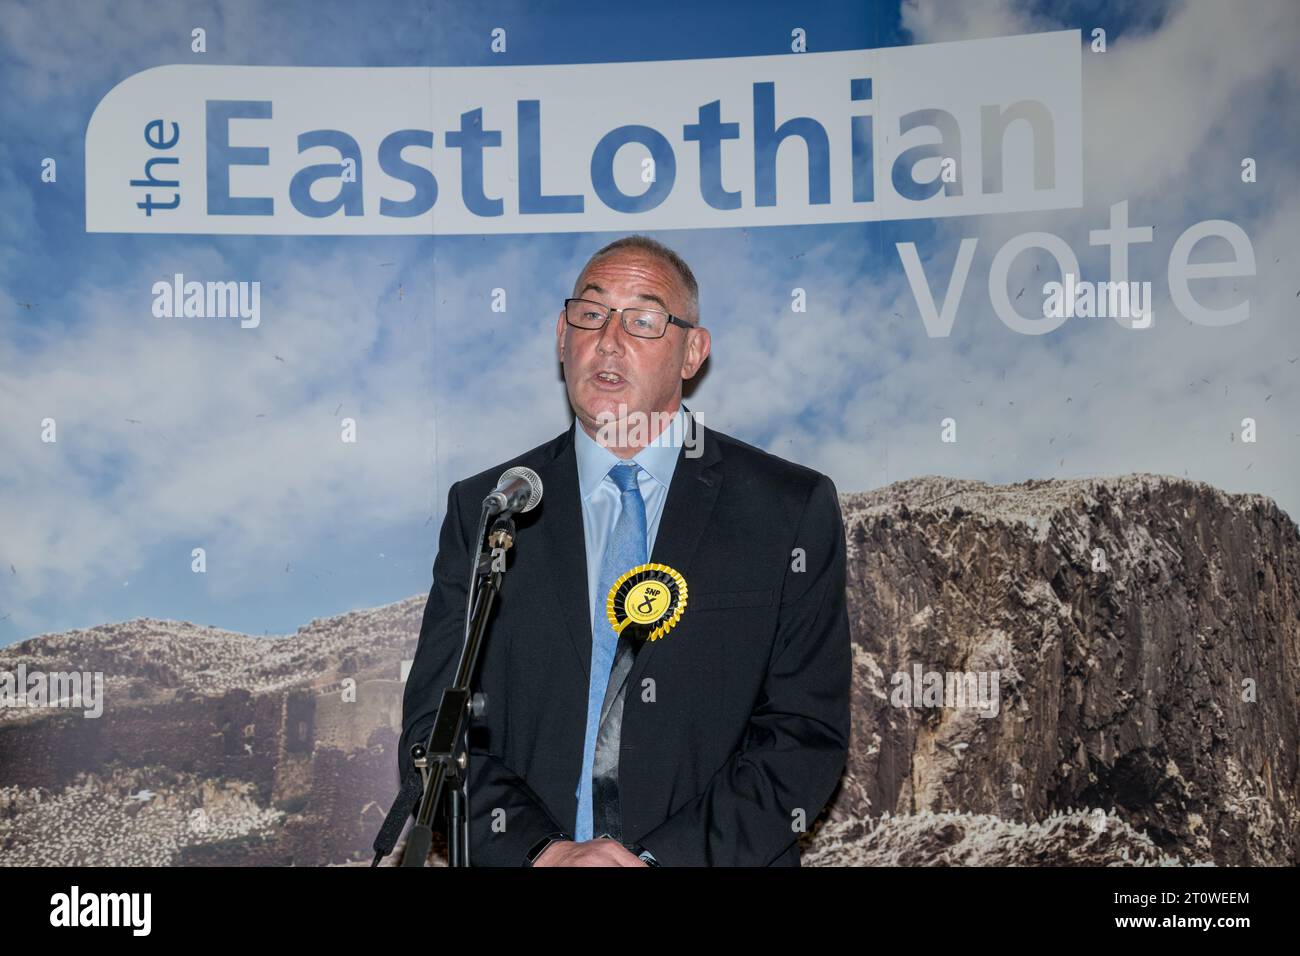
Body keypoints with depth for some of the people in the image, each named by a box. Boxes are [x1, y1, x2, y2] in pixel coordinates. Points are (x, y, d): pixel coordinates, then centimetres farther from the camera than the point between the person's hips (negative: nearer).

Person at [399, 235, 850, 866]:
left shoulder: (792, 510, 3)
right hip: (520, 858, 2)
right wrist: (541, 851, -11)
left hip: (716, 858, -1)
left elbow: (806, 732, -1)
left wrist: (665, 858, -11)